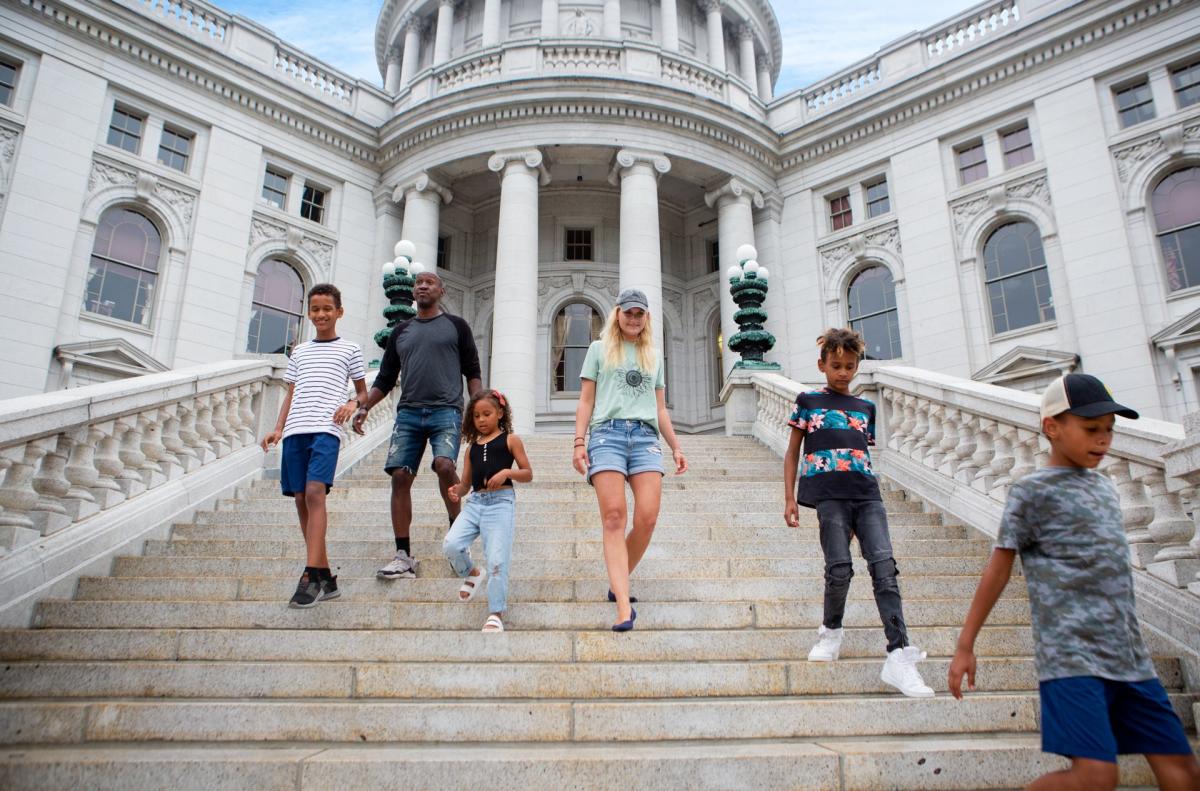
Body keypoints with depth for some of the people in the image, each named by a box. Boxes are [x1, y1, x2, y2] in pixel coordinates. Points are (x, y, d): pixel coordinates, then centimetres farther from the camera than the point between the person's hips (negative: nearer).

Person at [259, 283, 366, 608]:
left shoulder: (349, 349, 13)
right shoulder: (299, 351, 23)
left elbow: (363, 391, 16)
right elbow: (291, 394, 22)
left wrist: (352, 404, -6)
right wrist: (278, 429, 10)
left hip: (326, 428, -5)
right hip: (296, 430, 5)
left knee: (314, 492, -21)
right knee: (301, 499, 1)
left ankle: (311, 575, -20)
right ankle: (326, 578, 8)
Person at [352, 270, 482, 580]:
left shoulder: (456, 326, 12)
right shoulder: (401, 330, 21)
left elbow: (472, 371, 8)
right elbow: (385, 377, 21)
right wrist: (364, 407, 7)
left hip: (445, 410, -3)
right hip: (408, 412, 4)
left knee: (444, 465, -25)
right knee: (400, 476, -6)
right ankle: (403, 556, -1)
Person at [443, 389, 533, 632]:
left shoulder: (510, 440, 8)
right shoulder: (472, 446, 20)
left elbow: (528, 474, 6)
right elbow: (466, 482, 18)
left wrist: (507, 472, -13)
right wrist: (457, 490, -5)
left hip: (501, 501, -4)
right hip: (475, 502, 4)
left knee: (497, 560, -10)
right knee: (451, 545, -16)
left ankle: (496, 614, 2)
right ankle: (473, 574, 15)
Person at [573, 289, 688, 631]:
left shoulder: (654, 357, 24)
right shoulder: (599, 349, 17)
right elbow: (586, 401, 11)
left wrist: (675, 446, 16)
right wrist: (579, 442, -1)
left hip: (646, 436, 3)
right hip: (607, 433, -3)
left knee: (647, 519, -12)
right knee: (614, 518, -14)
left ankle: (617, 585, 10)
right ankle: (624, 607, -19)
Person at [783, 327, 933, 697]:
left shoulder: (866, 407, 21)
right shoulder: (808, 401, 12)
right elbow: (792, 452, 12)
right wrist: (790, 498, 4)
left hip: (867, 494, 3)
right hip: (829, 494, -3)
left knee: (884, 566, -11)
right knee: (840, 569, -9)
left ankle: (899, 656, -11)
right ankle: (831, 631, 19)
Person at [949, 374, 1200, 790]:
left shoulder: (1105, 487, 16)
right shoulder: (1033, 491, -5)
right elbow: (998, 569, -5)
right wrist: (965, 646, -5)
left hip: (1130, 656, 7)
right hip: (1070, 657, -7)